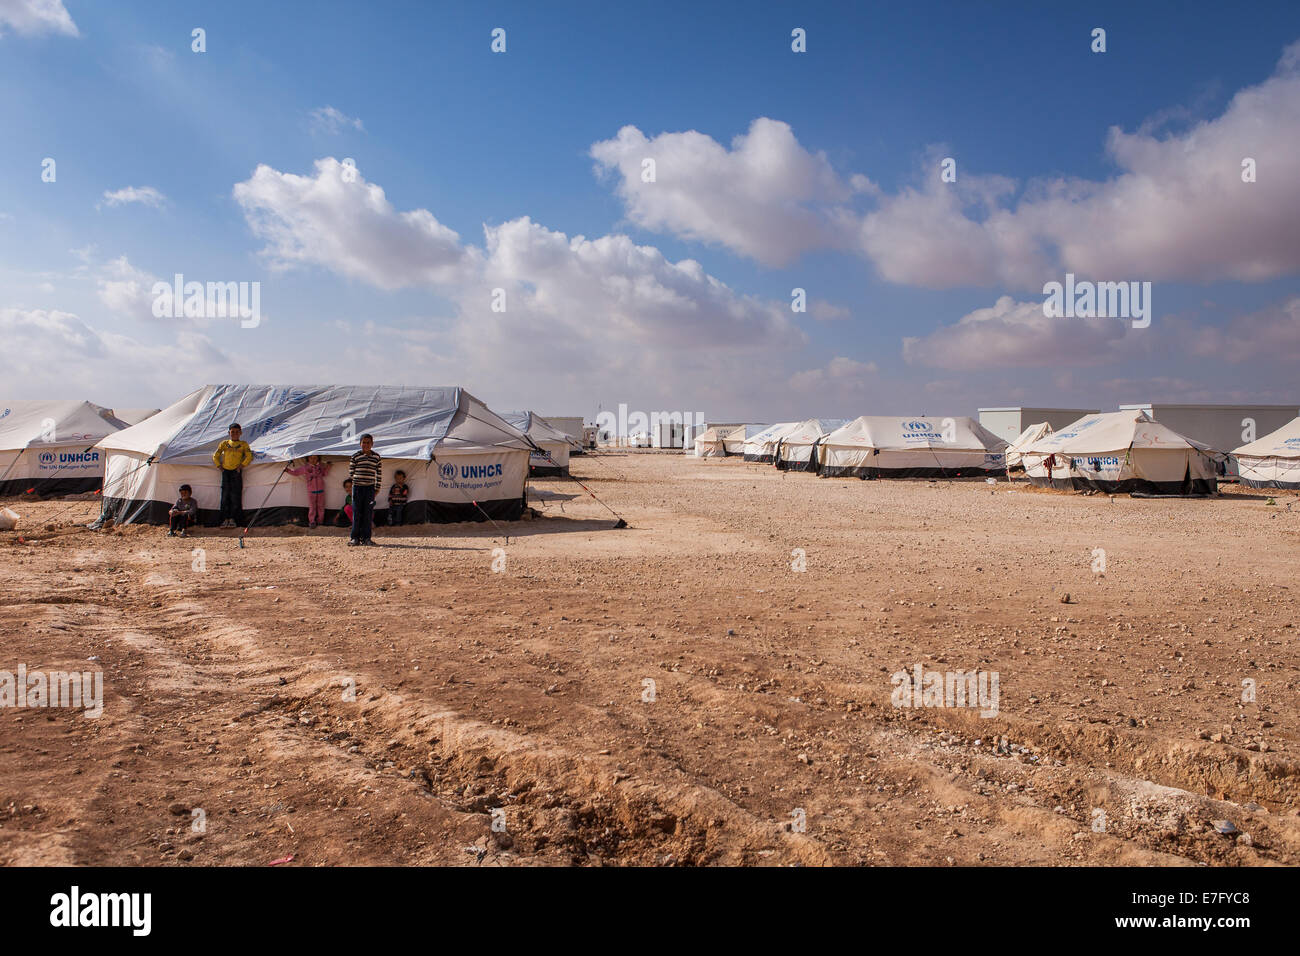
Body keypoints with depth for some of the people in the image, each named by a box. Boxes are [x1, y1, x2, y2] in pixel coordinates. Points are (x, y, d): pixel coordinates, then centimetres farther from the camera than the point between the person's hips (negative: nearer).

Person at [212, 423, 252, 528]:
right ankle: (225, 519, 6)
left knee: (235, 495, -4)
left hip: (236, 472, -2)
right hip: (226, 471, 2)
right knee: (225, 495, 2)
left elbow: (249, 456, -2)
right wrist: (219, 466, 5)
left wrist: (241, 466, -9)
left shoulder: (243, 444, 8)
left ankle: (233, 519, 0)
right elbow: (215, 455, 15)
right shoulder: (224, 443, 13)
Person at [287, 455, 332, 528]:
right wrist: (288, 470, -8)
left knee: (321, 506, 8)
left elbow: (325, 473, 15)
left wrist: (327, 468, 0)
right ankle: (312, 522, 6)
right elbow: (296, 472, 4)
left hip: (321, 490, 2)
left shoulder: (321, 466, 3)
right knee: (312, 507, -1)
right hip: (311, 491, -2)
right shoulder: (305, 467, -2)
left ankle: (320, 521, 19)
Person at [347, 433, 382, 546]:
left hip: (370, 487, 1)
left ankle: (366, 537, 9)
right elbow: (351, 472, 9)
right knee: (356, 513, 0)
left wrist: (377, 488, 7)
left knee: (368, 514, 2)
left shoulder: (377, 457, 6)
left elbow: (379, 474, 9)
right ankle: (355, 537, 6)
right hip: (357, 486, -1)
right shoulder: (355, 456, 2)